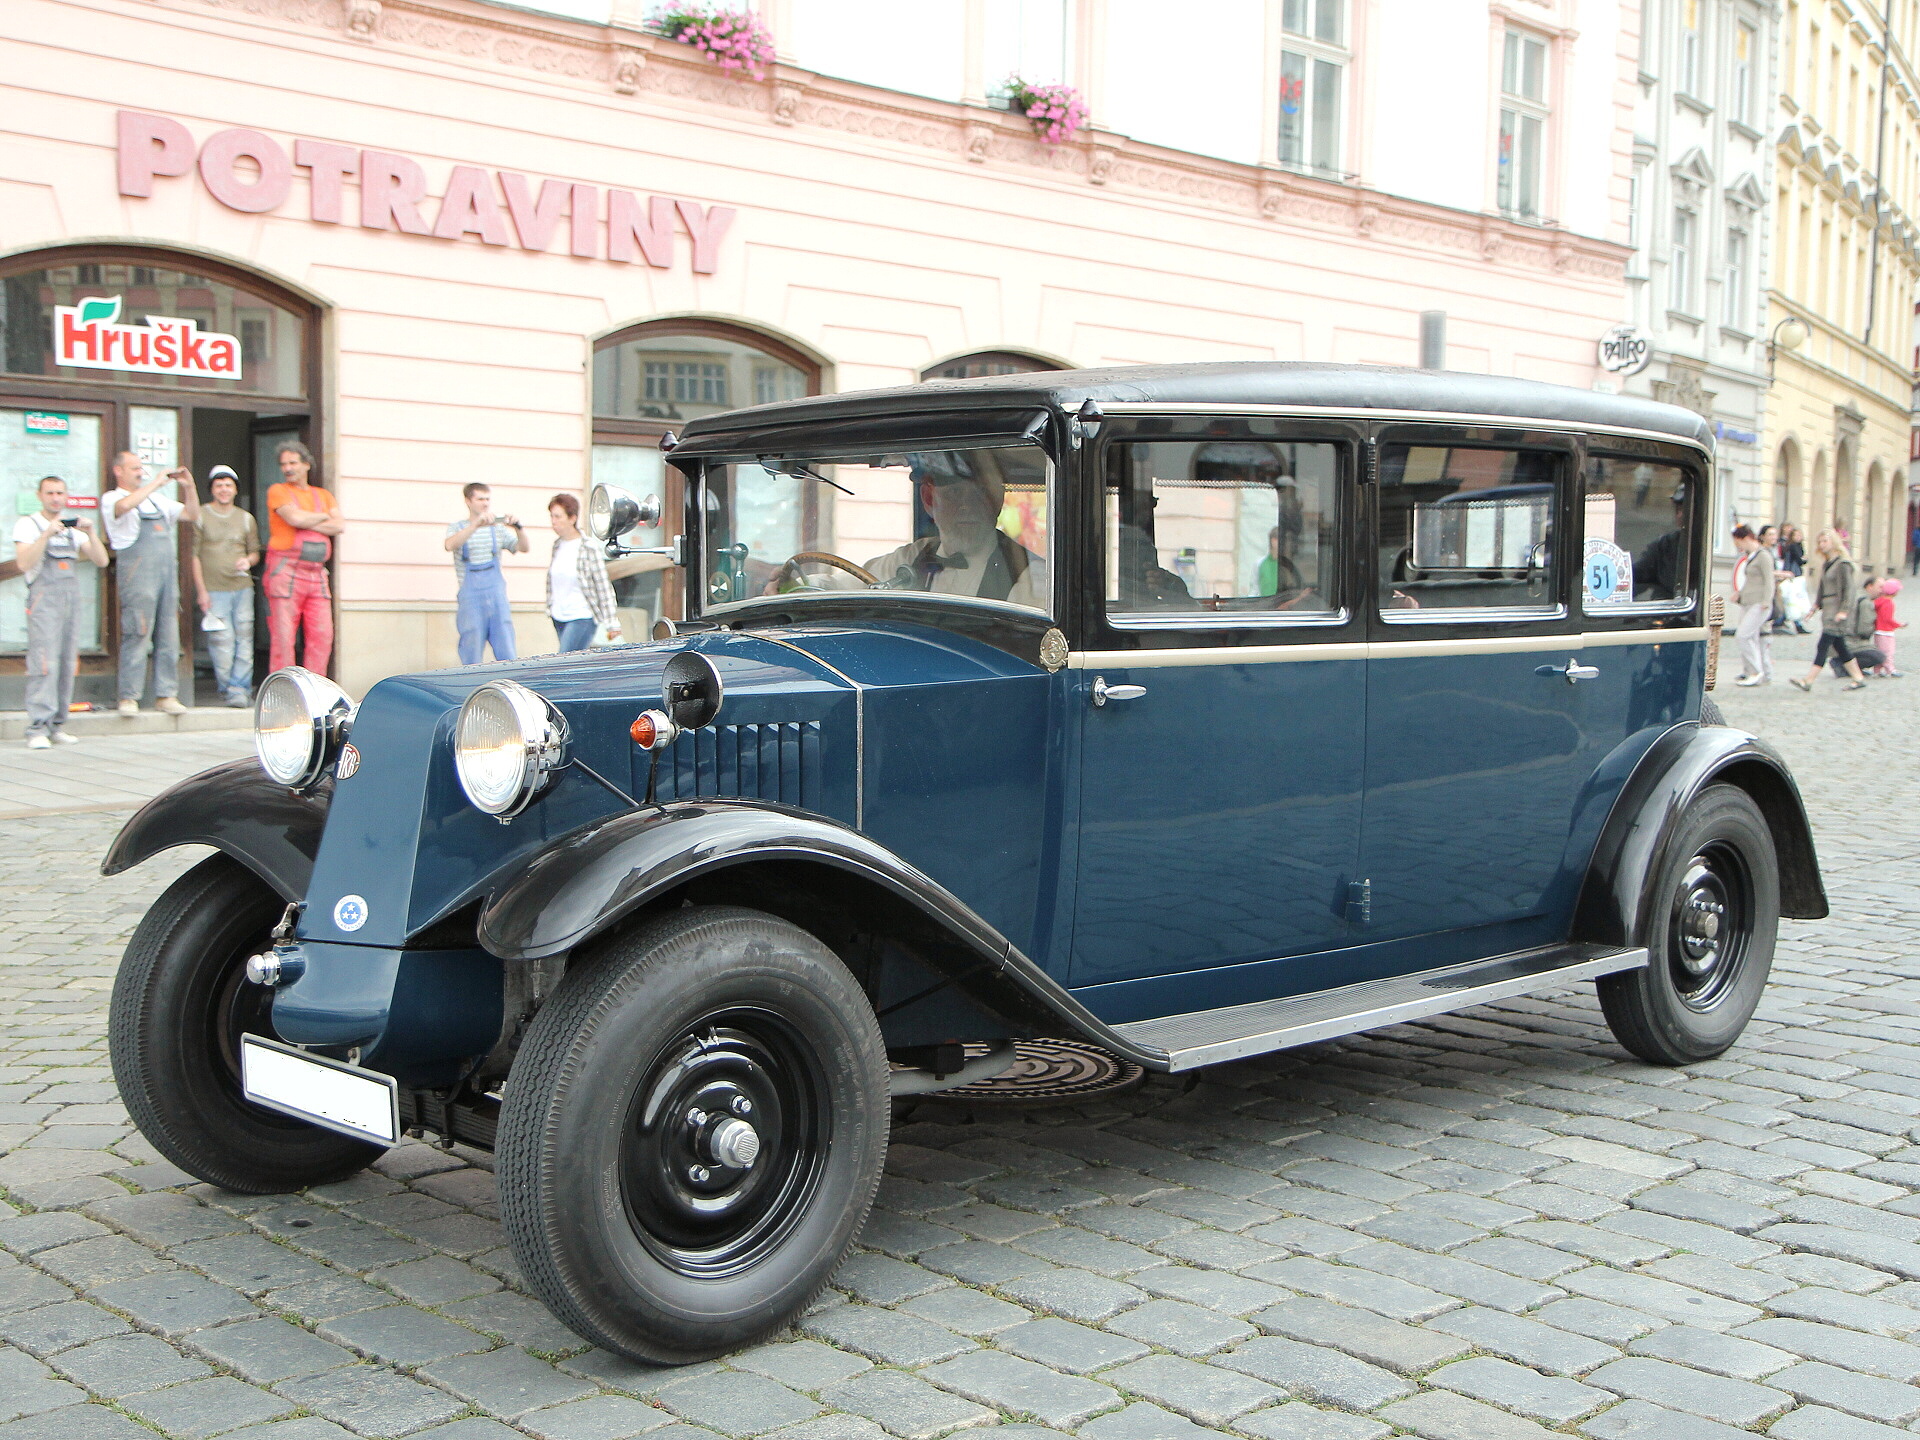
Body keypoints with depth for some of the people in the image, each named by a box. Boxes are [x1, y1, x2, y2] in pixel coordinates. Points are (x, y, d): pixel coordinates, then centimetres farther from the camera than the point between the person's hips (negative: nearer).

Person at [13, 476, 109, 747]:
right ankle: (38, 729, -15)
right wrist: (47, 534, -17)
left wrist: (90, 534, -4)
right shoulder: (27, 525, 6)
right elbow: (24, 563, -10)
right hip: (44, 599, -5)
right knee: (44, 664, -14)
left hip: (72, 598, 5)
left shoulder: (74, 529, 20)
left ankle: (57, 726, 8)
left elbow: (101, 561, 10)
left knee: (67, 663, 2)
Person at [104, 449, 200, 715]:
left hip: (168, 572, 6)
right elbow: (124, 506, -19)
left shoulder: (156, 499, 24)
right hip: (138, 572, -6)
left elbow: (192, 515, 22)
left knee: (168, 636, 4)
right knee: (138, 635, -9)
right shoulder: (112, 499, 5)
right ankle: (129, 697, -5)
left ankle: (166, 695, 7)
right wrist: (158, 482, -13)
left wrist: (189, 487, 7)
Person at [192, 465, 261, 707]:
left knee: (244, 638, -4)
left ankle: (240, 688, -1)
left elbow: (255, 552, 21)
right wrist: (201, 591, -4)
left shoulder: (246, 519, 16)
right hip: (214, 589, -3)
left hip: (243, 587, 3)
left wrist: (248, 561, -5)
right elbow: (194, 555, 3)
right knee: (222, 641, -9)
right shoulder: (200, 515, 6)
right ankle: (230, 689, -3)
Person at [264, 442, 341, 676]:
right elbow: (295, 517, -11)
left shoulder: (323, 496, 19)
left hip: (317, 575, 4)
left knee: (322, 635, -2)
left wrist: (306, 522, -5)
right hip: (286, 571, -4)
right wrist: (323, 517, 5)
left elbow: (339, 526, 3)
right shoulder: (278, 491, 6)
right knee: (283, 637, -7)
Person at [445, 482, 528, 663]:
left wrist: (518, 528, -19)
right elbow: (451, 545, -19)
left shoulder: (498, 529, 12)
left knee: (509, 657, -1)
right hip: (471, 600, -2)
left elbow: (525, 547, 1)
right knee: (472, 661, 0)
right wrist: (477, 524, -30)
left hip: (498, 600, 2)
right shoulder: (458, 528, 5)